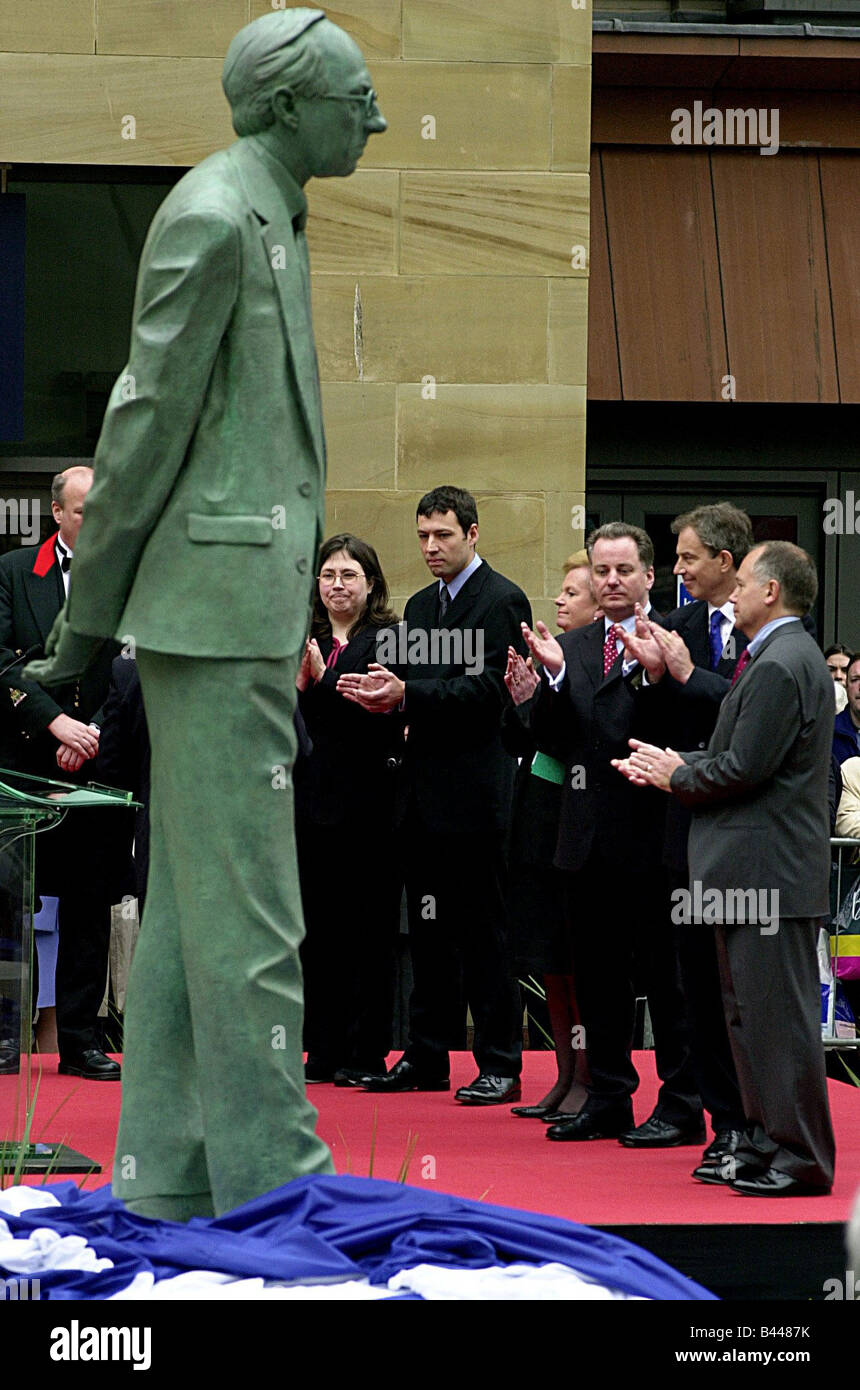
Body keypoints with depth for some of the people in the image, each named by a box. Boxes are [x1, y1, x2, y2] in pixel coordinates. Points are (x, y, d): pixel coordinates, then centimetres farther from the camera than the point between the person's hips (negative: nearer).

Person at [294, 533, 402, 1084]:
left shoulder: (387, 639, -4)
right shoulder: (306, 642, 13)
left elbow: (386, 713, -15)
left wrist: (324, 680, -25)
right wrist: (298, 686, -10)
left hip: (367, 804, -6)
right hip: (312, 798, 6)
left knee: (369, 929, 0)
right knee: (318, 929, 7)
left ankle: (367, 1051, 5)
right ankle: (325, 1049, 13)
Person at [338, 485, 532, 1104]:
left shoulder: (502, 601, -7)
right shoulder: (421, 605, 18)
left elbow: (487, 691, -16)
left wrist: (407, 695, -22)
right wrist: (383, 695, -3)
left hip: (474, 792, -8)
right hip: (424, 791, 8)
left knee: (483, 930, -4)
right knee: (428, 929, 12)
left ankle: (500, 1064, 1)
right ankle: (426, 1058, 18)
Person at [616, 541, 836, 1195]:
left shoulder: (780, 665, -17)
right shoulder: (787, 657, 17)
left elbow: (743, 768, -20)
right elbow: (737, 754, 19)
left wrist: (677, 777, -5)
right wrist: (676, 763, 7)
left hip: (770, 869, -11)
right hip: (758, 871, 11)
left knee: (779, 1015, -7)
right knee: (751, 1013, 15)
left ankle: (802, 1159, -2)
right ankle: (765, 1145, 22)